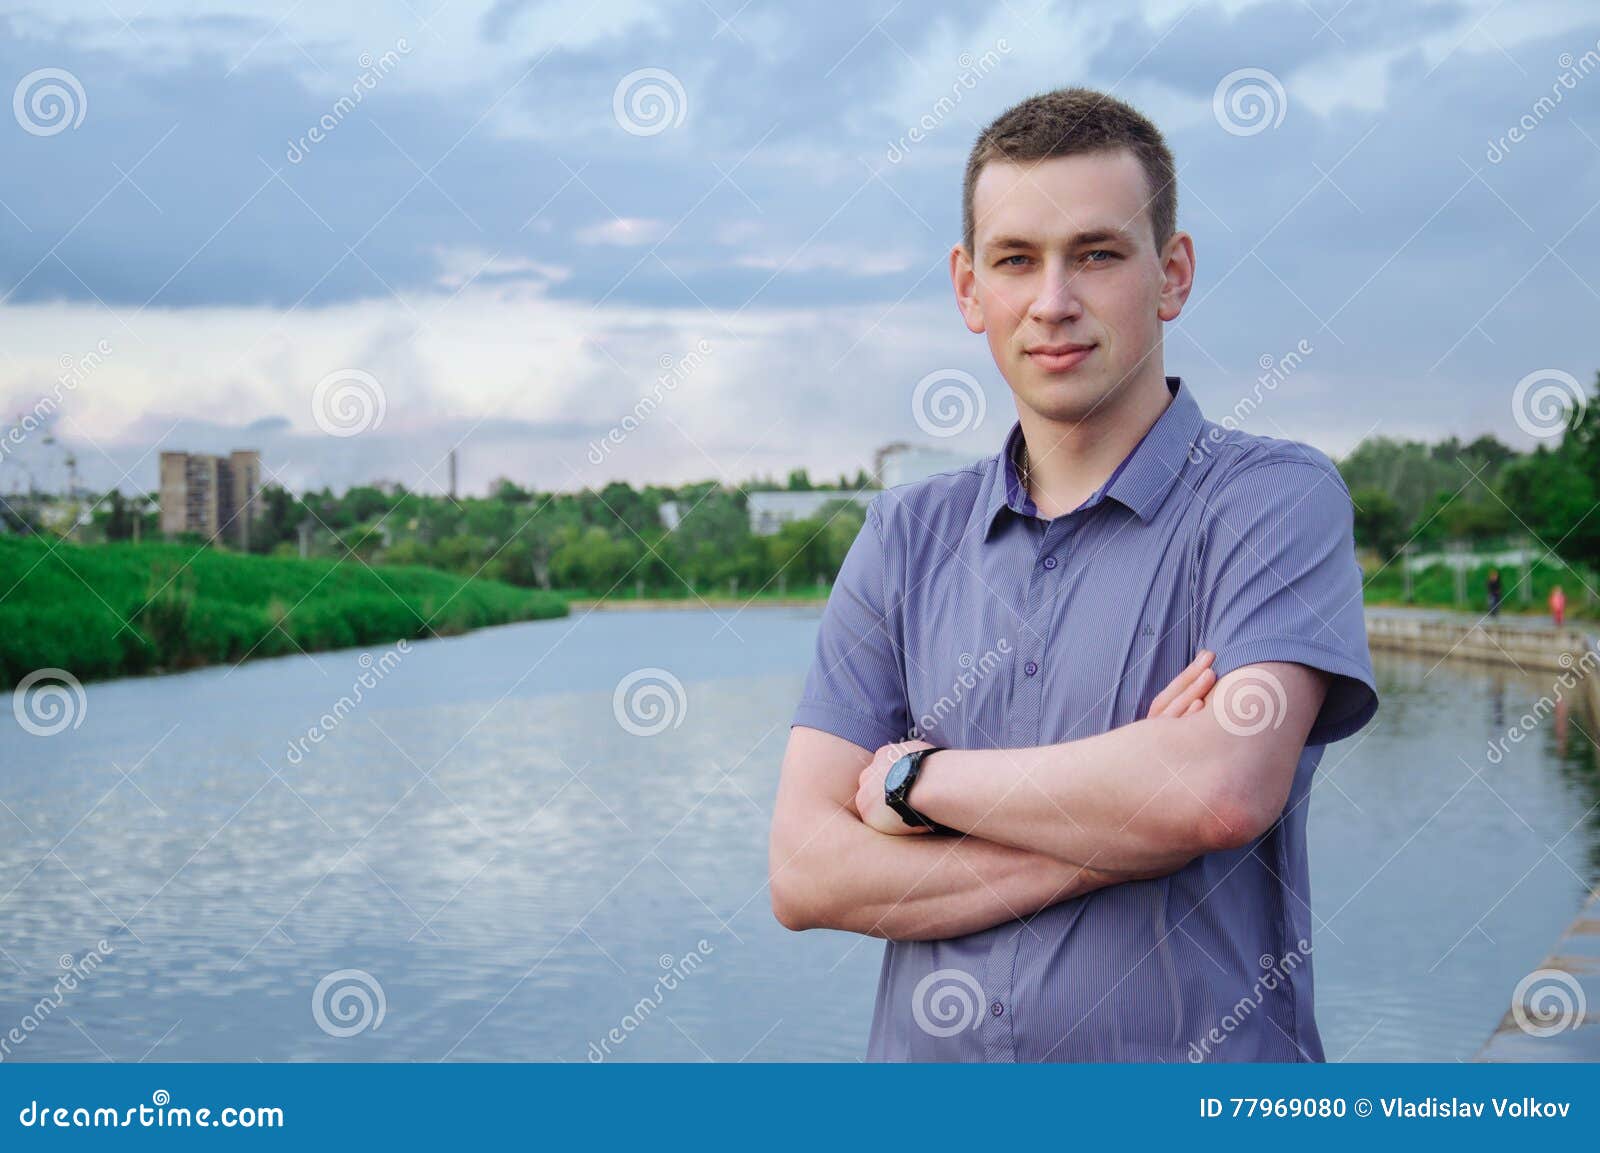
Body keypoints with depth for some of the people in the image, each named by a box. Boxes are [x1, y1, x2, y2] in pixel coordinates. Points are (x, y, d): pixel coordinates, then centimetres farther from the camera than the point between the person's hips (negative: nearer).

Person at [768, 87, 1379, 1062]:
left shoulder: (1278, 500, -8)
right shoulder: (906, 537, 3)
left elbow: (1223, 789, -25)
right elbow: (804, 871, -5)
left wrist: (914, 778, -12)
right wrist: (1111, 837, -16)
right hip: (928, 1077, 3)